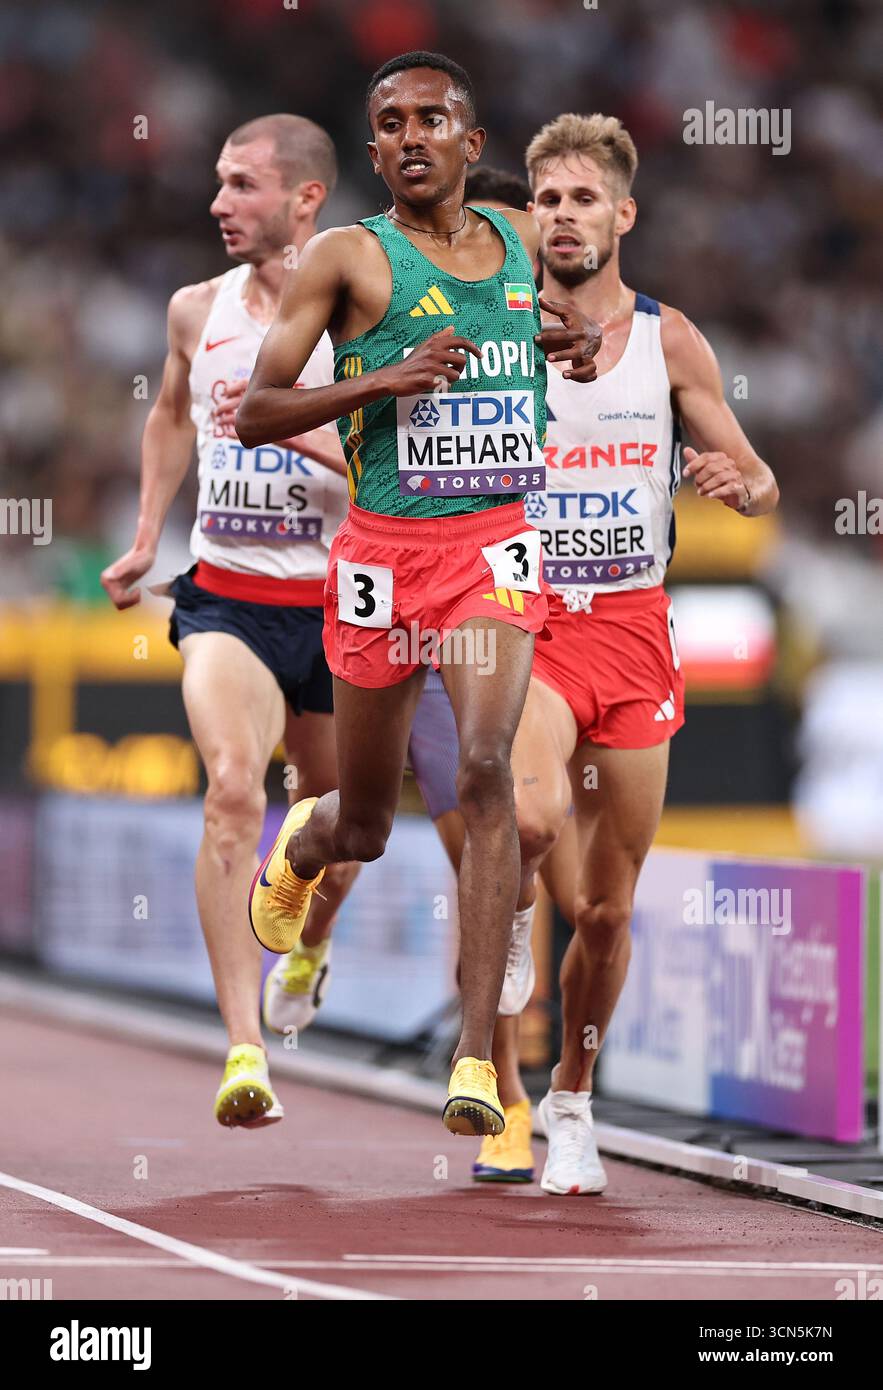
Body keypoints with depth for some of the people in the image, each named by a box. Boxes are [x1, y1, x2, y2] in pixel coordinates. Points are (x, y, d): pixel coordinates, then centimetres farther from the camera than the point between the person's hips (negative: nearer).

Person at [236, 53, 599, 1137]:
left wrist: (582, 349, 8)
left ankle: (477, 1057, -23)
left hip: (495, 542, 1)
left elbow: (561, 335, 33)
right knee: (362, 829, 11)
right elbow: (254, 414, -7)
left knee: (485, 768, -22)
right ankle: (299, 844, 52)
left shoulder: (524, 244, 10)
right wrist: (386, 379, -20)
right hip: (382, 549, -1)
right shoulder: (348, 257, -3)